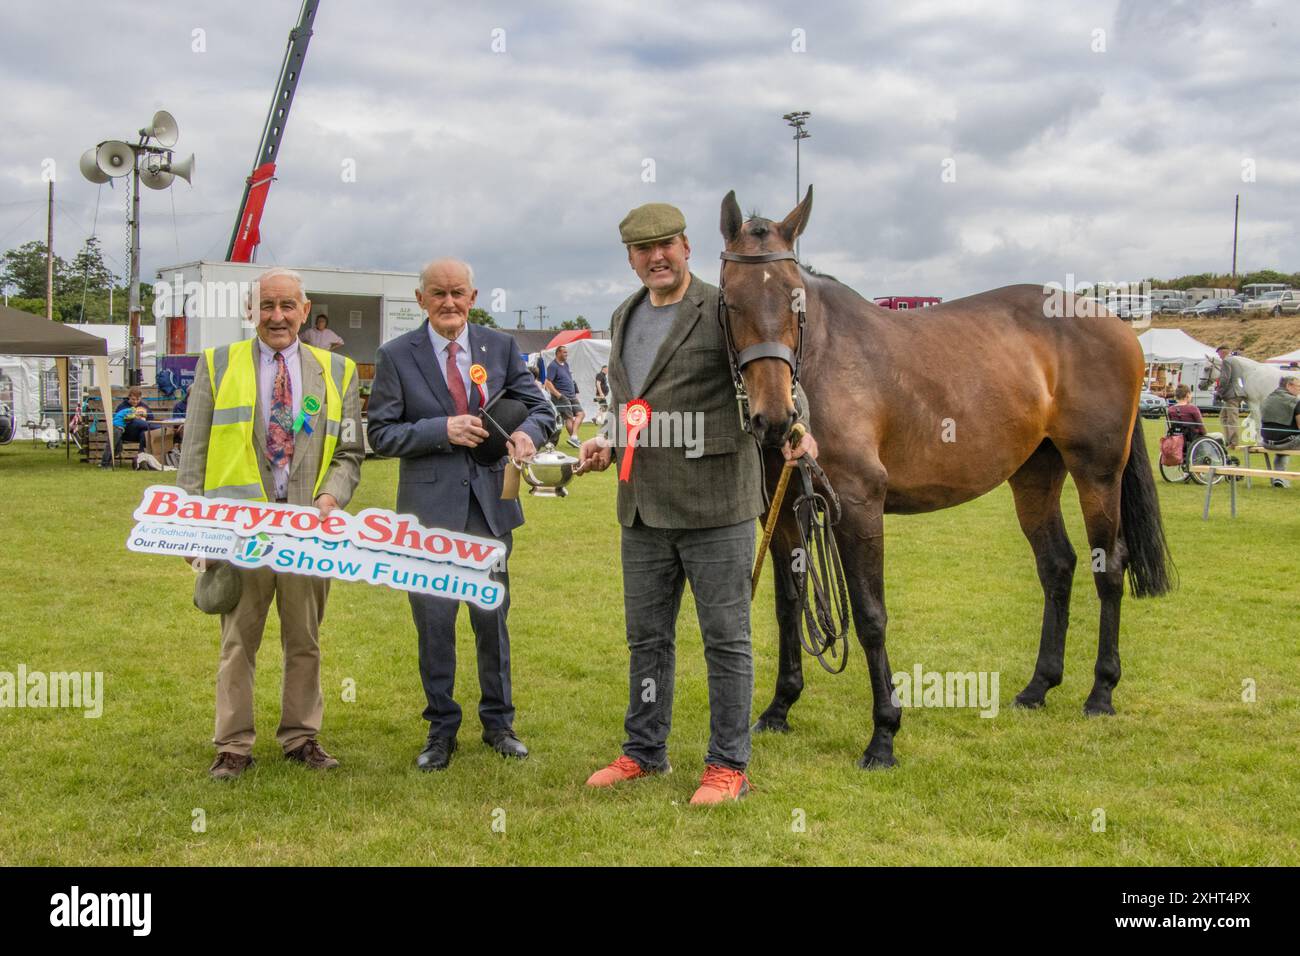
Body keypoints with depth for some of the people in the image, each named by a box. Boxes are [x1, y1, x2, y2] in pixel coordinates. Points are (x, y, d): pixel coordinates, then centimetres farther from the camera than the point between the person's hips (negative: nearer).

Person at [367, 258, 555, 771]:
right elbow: (381, 433, -3)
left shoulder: (500, 346, 6)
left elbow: (540, 406, 8)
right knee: (434, 621, 3)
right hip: (430, 507, -2)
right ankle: (441, 729, 19)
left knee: (493, 616, 11)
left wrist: (527, 432, -15)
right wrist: (441, 430, -17)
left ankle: (498, 722, 27)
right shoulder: (397, 356, -1)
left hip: (489, 503, 2)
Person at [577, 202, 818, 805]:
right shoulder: (625, 317, 14)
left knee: (726, 639, 3)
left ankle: (728, 766, 13)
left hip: (714, 506, -7)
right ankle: (644, 751, 31)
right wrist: (604, 442, 10)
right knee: (646, 637, 16)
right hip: (643, 508, 7)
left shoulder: (726, 312, -9)